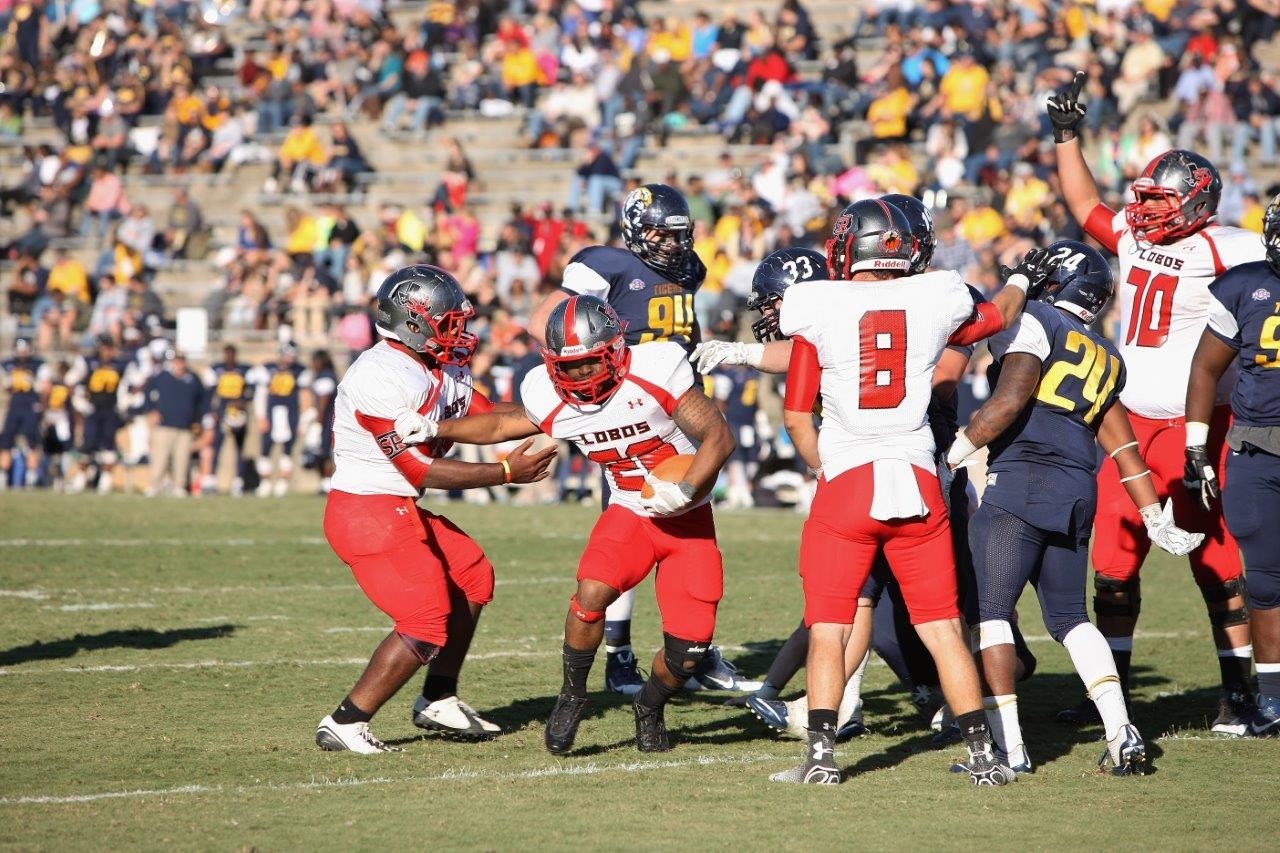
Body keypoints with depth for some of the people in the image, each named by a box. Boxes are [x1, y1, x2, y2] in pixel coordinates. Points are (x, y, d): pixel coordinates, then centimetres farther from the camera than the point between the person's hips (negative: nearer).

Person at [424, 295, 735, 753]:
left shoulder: (654, 372, -24)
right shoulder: (551, 400, -12)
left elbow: (719, 436, -19)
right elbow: (502, 425, 9)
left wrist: (684, 491, -31)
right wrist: (434, 430, 1)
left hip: (689, 519, -2)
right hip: (630, 514, 2)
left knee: (689, 650, -10)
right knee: (592, 593, -29)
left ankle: (650, 707, 24)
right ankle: (571, 695, -3)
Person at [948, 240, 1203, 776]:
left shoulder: (1035, 320, -1)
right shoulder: (1107, 357, 22)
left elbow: (1010, 401, -13)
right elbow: (1122, 445, 23)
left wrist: (954, 451, -5)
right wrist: (1157, 519, 26)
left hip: (1021, 483, -7)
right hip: (1079, 492, 7)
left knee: (989, 608, -2)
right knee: (1069, 615, 17)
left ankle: (1008, 746, -7)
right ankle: (1122, 734, 4)